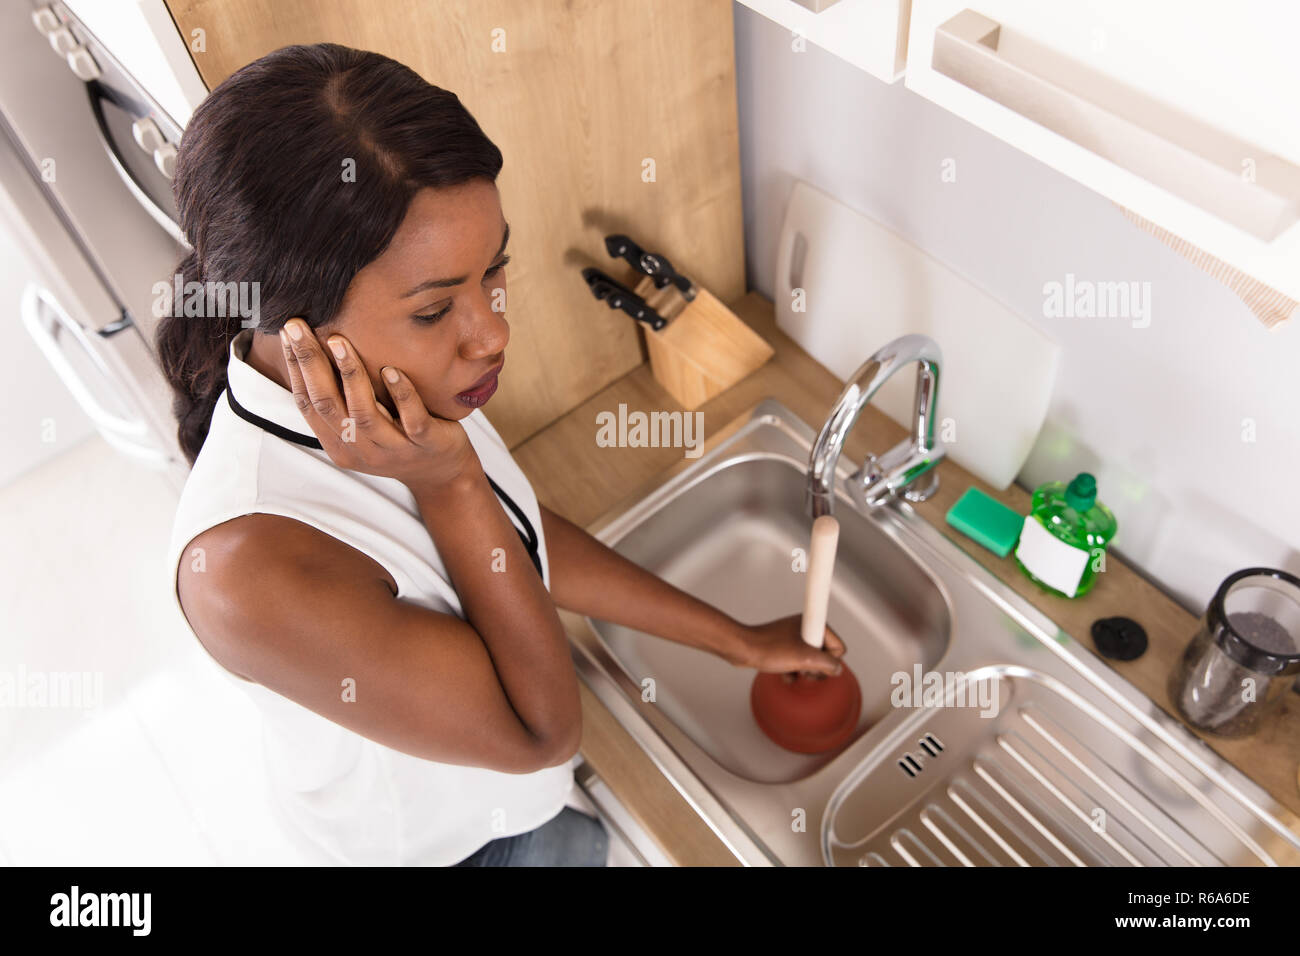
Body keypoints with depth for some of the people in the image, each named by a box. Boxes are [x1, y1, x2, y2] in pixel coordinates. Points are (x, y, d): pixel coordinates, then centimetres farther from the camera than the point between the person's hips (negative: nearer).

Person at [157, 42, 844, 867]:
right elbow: (543, 730, -29)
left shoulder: (409, 386, -21)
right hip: (440, 836, -5)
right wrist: (449, 484, -39)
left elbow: (532, 539, -6)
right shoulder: (248, 567, -42)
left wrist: (740, 640, -1)